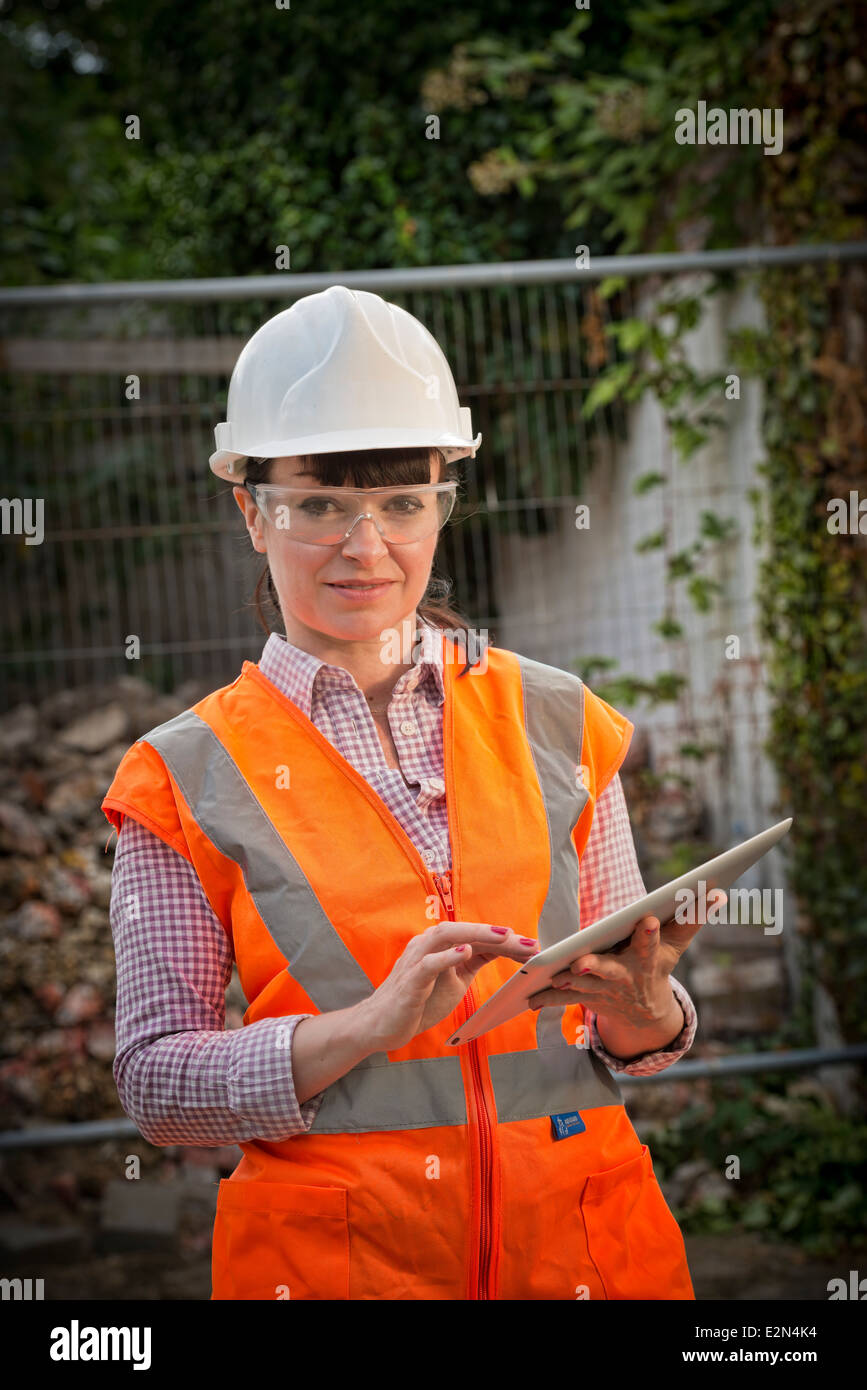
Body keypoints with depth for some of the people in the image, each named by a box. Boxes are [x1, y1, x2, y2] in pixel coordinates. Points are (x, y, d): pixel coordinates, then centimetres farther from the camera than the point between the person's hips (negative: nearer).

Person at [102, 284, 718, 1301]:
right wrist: (375, 1022, -21)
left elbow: (633, 1020, 9)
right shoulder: (189, 778, -3)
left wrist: (641, 1011, -14)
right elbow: (155, 1083, -8)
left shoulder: (556, 723, 3)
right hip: (334, 1256, -2)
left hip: (578, 1245, 2)